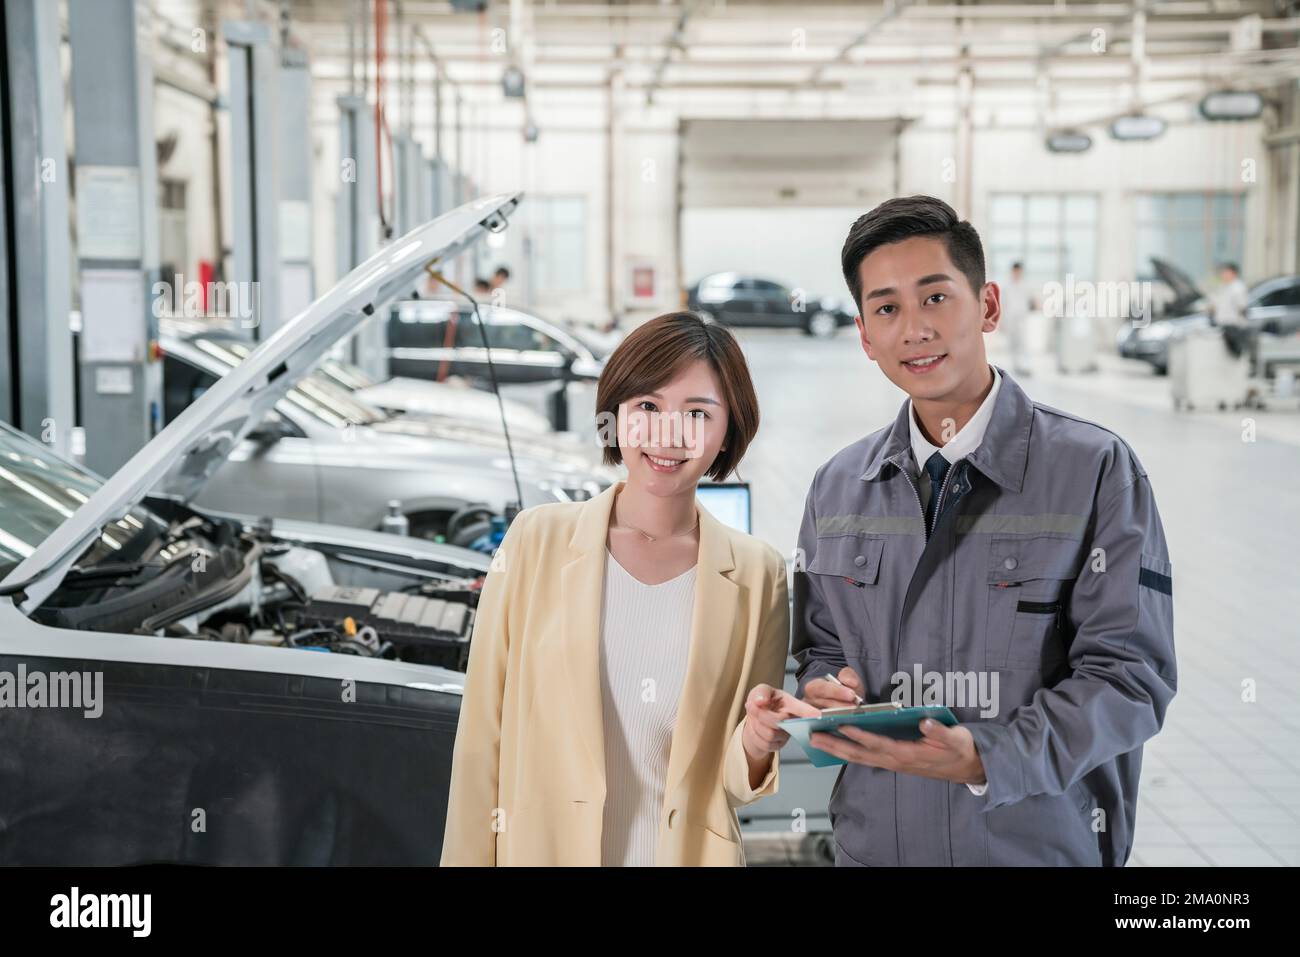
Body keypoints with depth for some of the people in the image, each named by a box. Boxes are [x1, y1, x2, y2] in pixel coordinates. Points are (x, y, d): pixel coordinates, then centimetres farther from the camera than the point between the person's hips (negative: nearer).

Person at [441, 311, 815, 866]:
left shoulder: (757, 575, -6)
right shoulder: (537, 540, -8)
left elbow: (732, 785, -2)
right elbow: (481, 736, -6)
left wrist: (756, 743, -21)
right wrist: (467, 858, -10)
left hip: (687, 852, 1)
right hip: (541, 848, 0)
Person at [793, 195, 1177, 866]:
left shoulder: (1096, 471, -10)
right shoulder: (836, 488, 4)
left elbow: (1128, 674, -13)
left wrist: (989, 757, -27)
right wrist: (826, 691, -10)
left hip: (1042, 842, -3)